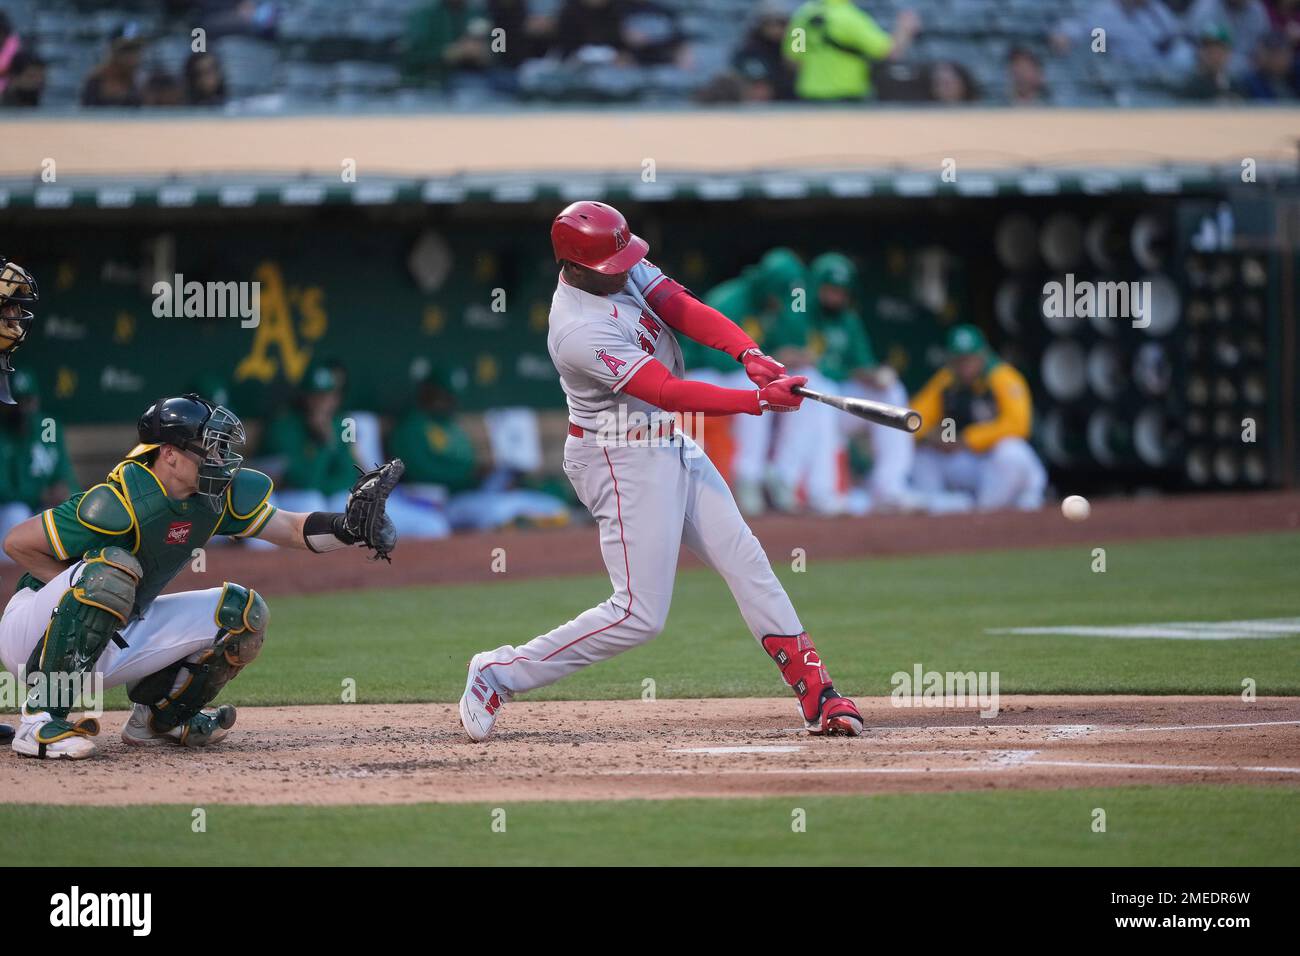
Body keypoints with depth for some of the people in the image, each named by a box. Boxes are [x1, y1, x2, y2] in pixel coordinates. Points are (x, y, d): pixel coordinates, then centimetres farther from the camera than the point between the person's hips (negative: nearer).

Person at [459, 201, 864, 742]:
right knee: (640, 614, -10)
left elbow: (685, 310, -11)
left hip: (672, 448, 9)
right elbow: (668, 392, -30)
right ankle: (500, 674, 1)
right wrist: (759, 401, -33)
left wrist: (750, 354, -28)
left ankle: (817, 696, 6)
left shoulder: (627, 271, -1)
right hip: (623, 462, -9)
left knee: (746, 563, 5)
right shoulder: (579, 331, -27)